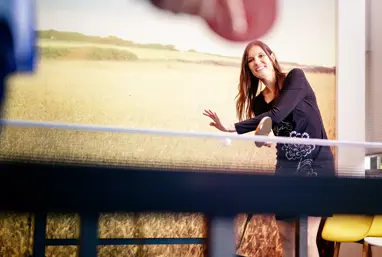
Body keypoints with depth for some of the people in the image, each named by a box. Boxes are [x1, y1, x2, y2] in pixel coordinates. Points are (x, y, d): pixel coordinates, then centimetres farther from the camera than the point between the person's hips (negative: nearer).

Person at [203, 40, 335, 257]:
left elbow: (278, 114, -22)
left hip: (316, 164, -6)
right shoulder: (258, 102, 7)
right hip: (286, 166, 6)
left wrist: (232, 128, -23)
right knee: (285, 233, 8)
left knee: (306, 237, -11)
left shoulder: (296, 77, -8)